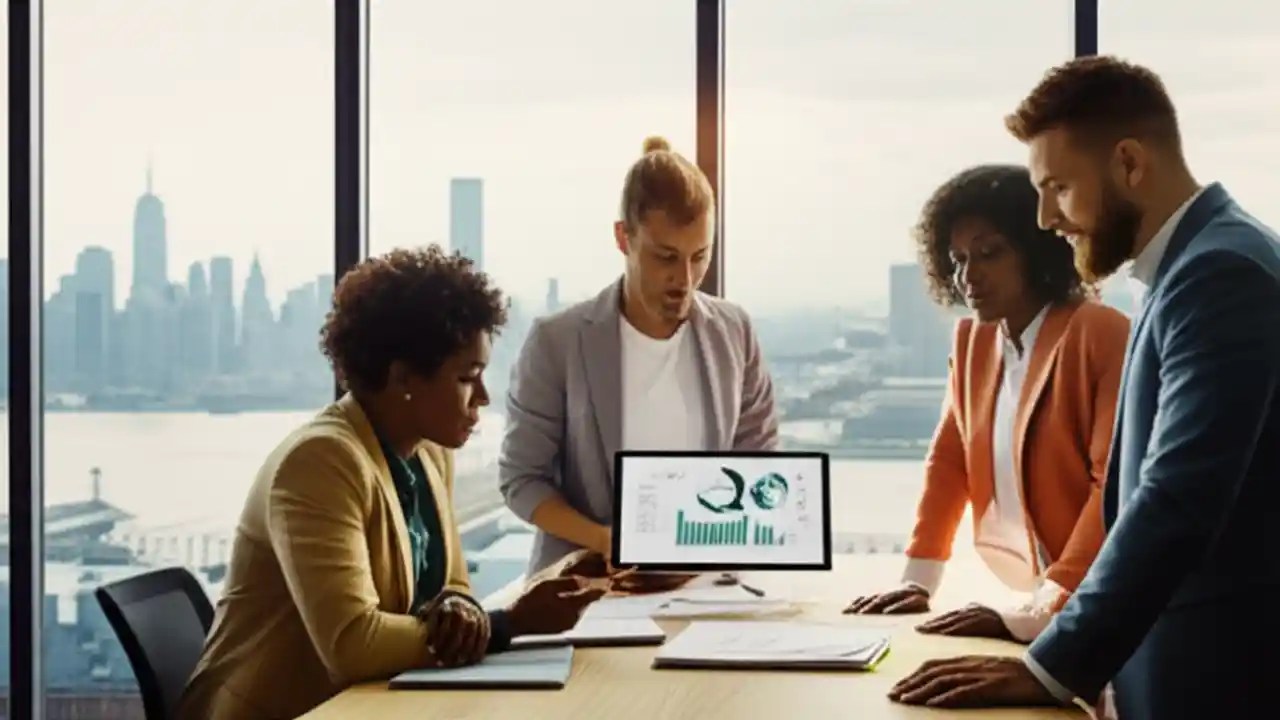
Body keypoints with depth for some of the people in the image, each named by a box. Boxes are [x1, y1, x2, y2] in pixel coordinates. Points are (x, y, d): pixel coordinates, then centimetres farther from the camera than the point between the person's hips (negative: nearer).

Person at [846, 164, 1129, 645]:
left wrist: (1042, 612, -25)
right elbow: (949, 459, 15)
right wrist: (918, 580, 5)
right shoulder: (971, 339, 9)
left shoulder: (1102, 335, -12)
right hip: (1021, 602, 5)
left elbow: (1114, 484, -19)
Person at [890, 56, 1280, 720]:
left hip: (1215, 666, -9)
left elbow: (1178, 500, -25)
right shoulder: (1191, 267, 14)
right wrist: (1056, 633, 10)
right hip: (1176, 648, 9)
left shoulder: (1223, 272, -18)